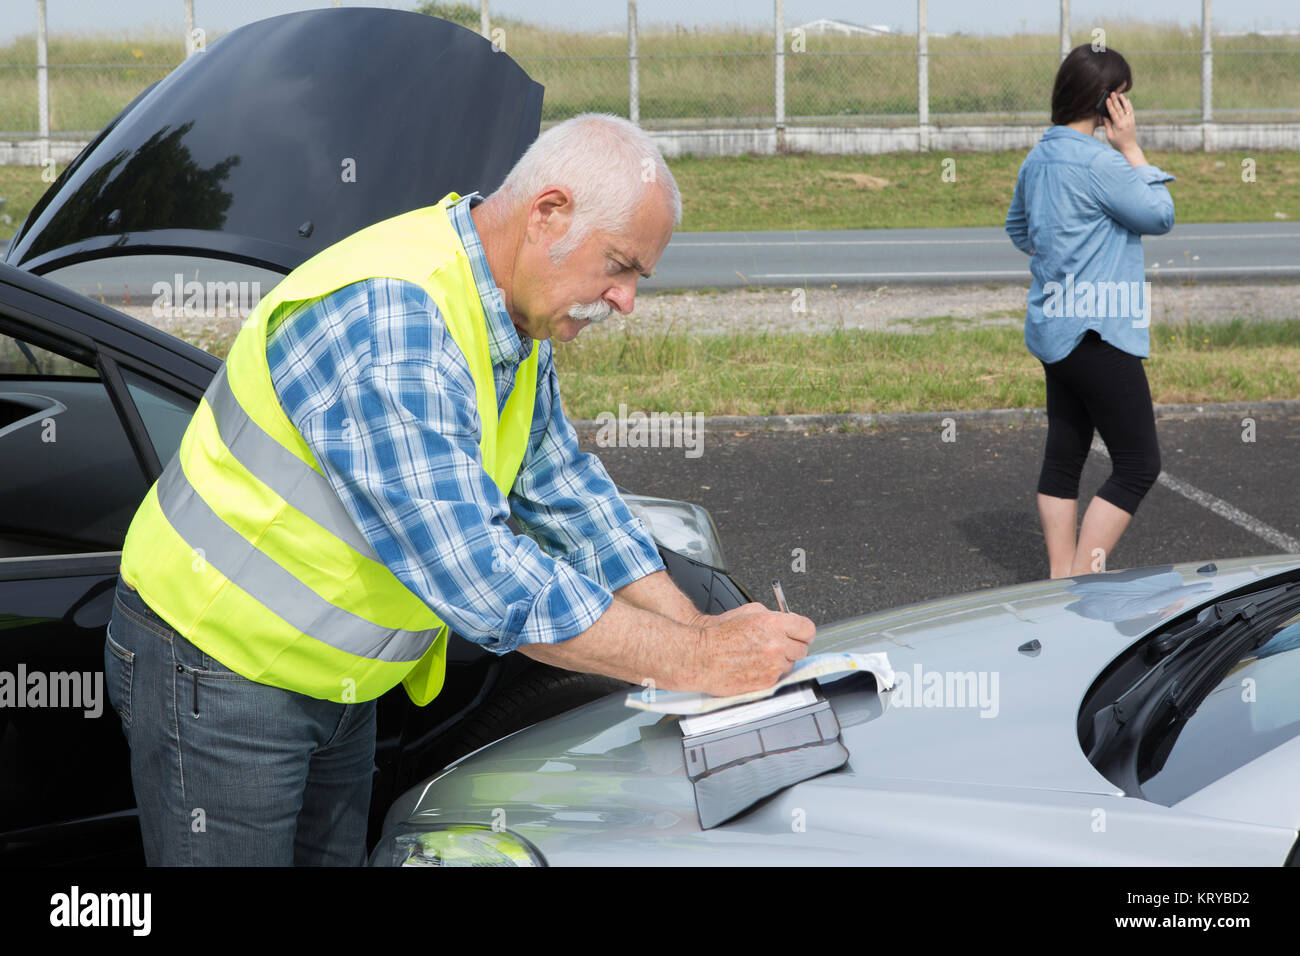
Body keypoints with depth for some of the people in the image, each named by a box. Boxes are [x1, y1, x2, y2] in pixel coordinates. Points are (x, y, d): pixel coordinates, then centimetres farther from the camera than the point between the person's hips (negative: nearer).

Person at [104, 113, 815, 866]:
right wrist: (693, 662, -30)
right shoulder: (386, 323, -30)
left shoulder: (516, 322, 2)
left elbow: (561, 484, 14)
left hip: (336, 686, 9)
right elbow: (470, 571, -34)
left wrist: (696, 628, 2)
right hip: (217, 680, -9)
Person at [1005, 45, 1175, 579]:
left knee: (1064, 455, 13)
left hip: (1054, 329, 10)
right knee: (1138, 465, -5)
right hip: (1096, 330, -10)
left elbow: (1018, 228, 26)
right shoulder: (1098, 162, -19)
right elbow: (1160, 216, -7)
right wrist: (1132, 148, -5)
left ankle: (1062, 580, 17)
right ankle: (1082, 586, -8)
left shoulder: (1039, 157, 9)